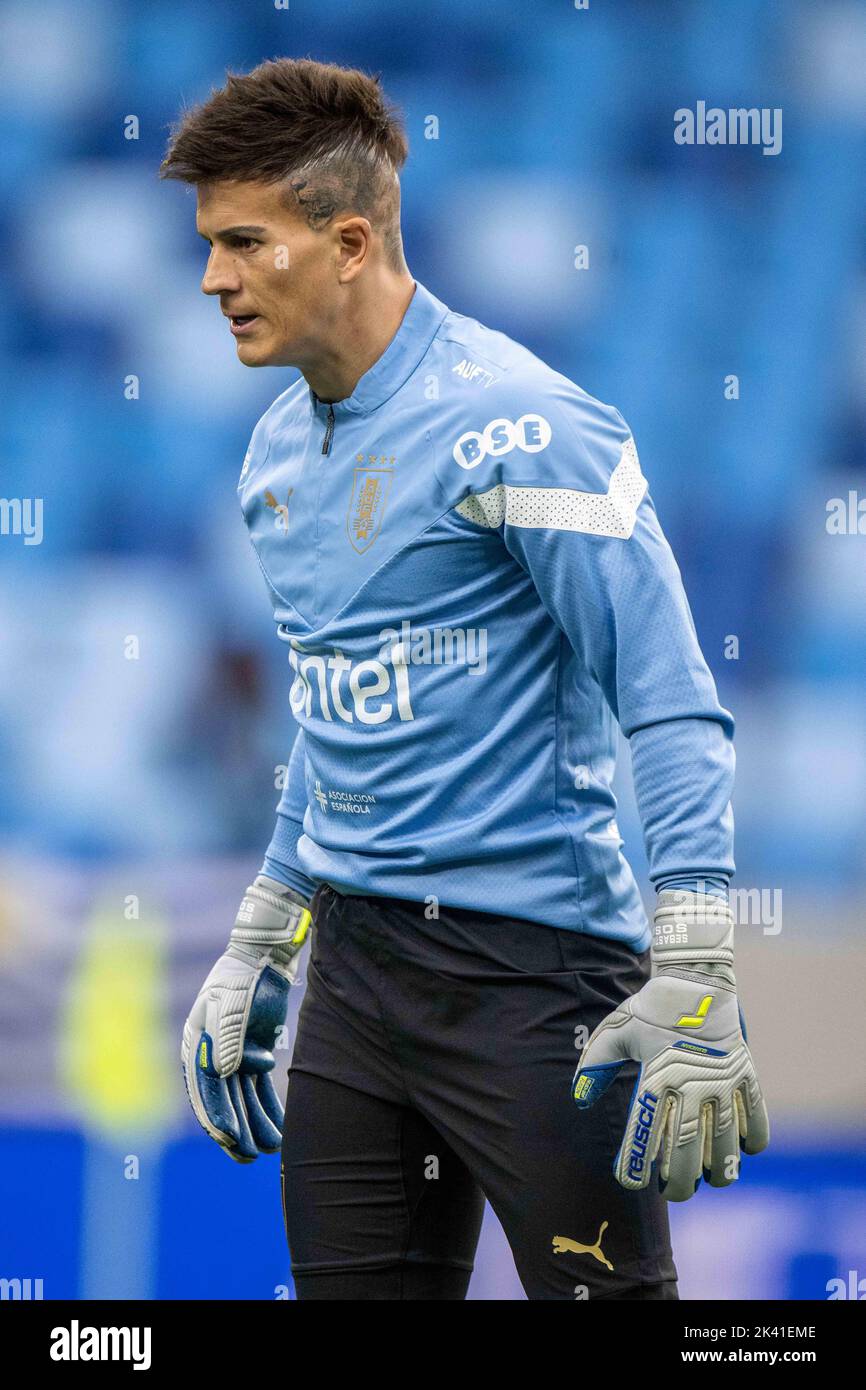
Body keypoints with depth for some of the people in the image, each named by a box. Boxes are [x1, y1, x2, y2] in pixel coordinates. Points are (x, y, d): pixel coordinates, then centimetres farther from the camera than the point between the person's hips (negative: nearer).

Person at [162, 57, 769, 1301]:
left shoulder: (516, 427, -14)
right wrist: (253, 953, 26)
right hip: (356, 961, 8)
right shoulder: (279, 454, 12)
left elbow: (671, 709, -17)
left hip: (531, 964, -8)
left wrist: (690, 987, -23)